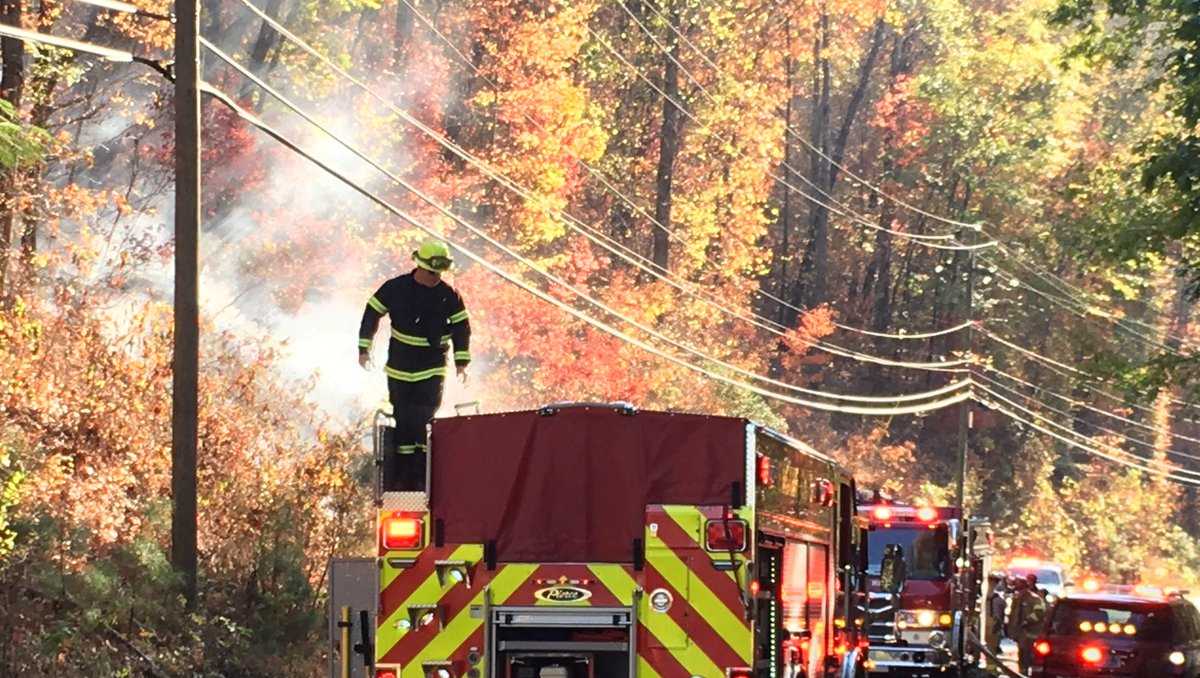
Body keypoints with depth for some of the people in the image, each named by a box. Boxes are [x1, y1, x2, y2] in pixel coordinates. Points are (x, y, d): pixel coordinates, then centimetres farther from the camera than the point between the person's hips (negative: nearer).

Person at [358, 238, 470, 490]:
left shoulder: (449, 296, -3)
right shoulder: (395, 289, -5)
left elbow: (462, 328, 6)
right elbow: (371, 315, 5)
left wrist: (461, 361, 1)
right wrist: (364, 349, 2)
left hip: (432, 371, 0)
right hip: (399, 370, 0)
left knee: (424, 422, -13)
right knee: (403, 423, 3)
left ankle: (423, 476, -9)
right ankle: (399, 478, 10)